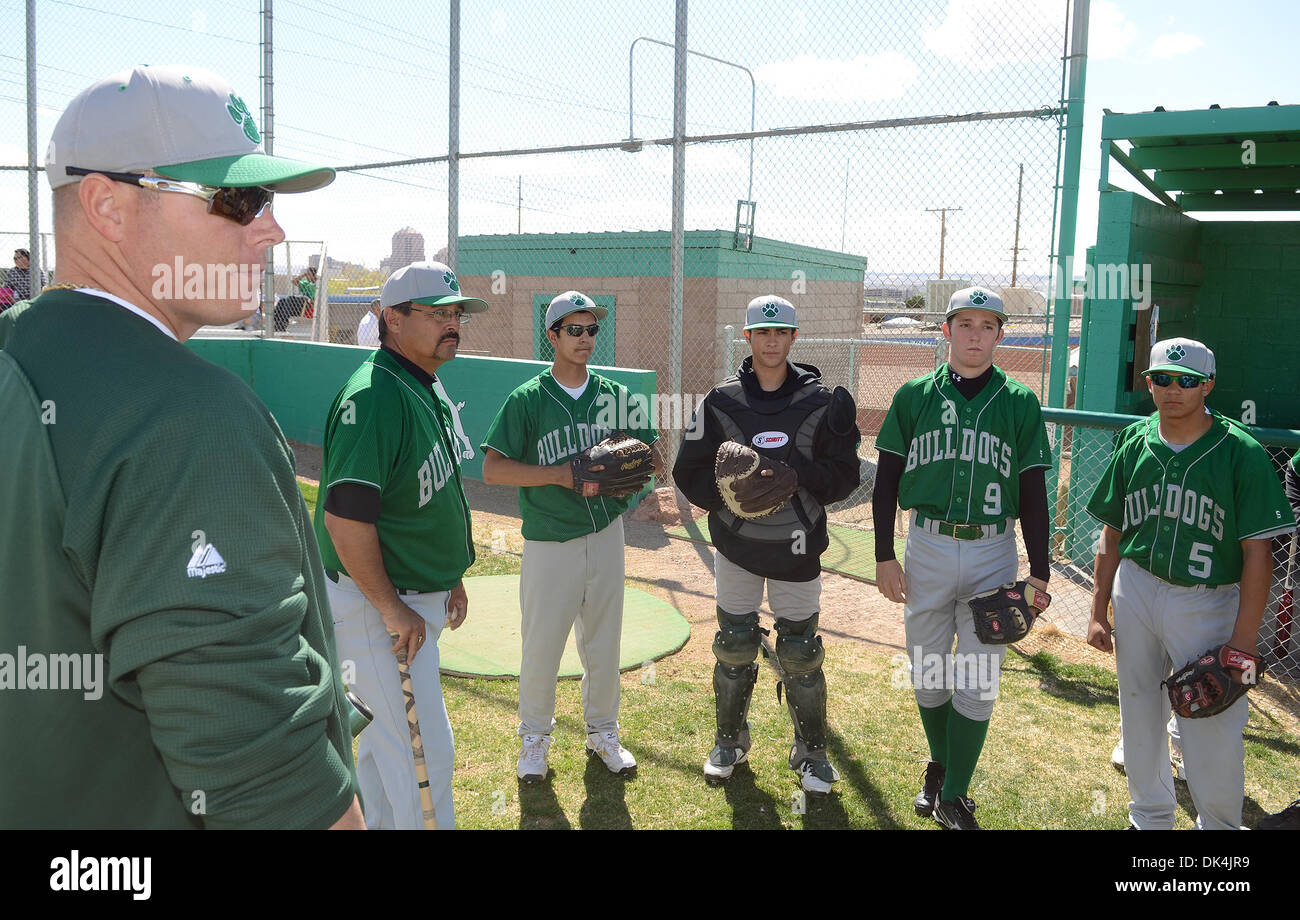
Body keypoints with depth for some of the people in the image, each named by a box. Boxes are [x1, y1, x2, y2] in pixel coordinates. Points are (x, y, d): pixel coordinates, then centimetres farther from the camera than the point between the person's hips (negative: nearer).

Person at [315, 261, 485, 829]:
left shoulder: (429, 390, 9)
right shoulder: (375, 395, -22)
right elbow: (345, 518, -28)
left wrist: (452, 579, 19)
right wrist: (392, 610, -21)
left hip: (420, 596, 10)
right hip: (372, 605, -10)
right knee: (393, 741, 4)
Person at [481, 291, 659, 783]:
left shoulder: (615, 395, 6)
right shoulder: (528, 399, -5)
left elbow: (652, 457, 9)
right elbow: (493, 469, -10)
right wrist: (562, 474, -19)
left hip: (606, 534, 3)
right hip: (549, 543, -3)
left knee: (604, 643, 13)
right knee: (541, 646, 3)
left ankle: (602, 733, 32)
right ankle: (535, 737, 26)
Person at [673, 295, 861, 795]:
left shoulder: (820, 402, -4)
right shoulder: (720, 401, -1)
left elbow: (842, 481, -4)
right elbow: (690, 473, 0)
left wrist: (800, 471, -22)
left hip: (796, 547, -1)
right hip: (736, 544, 1)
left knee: (801, 654, 6)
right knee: (733, 647, 11)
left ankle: (811, 750, 27)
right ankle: (730, 740, 33)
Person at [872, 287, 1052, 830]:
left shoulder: (1020, 403, 3)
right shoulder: (915, 395, 4)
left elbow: (1032, 493, 4)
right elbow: (887, 481, 4)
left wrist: (1039, 571, 0)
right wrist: (884, 555, -1)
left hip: (993, 553, -1)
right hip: (927, 547, 1)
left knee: (977, 683, 1)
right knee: (928, 674, 11)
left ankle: (954, 796, 14)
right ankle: (938, 766, 34)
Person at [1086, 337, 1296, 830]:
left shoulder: (1240, 452, -10)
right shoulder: (1134, 442, 3)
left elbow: (1258, 552, -12)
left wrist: (1243, 641, -15)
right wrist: (1098, 612, 6)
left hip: (1207, 602, -4)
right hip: (1135, 591, 4)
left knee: (1213, 734, -1)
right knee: (1139, 718, 17)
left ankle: (1220, 825, 23)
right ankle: (1150, 817, 37)